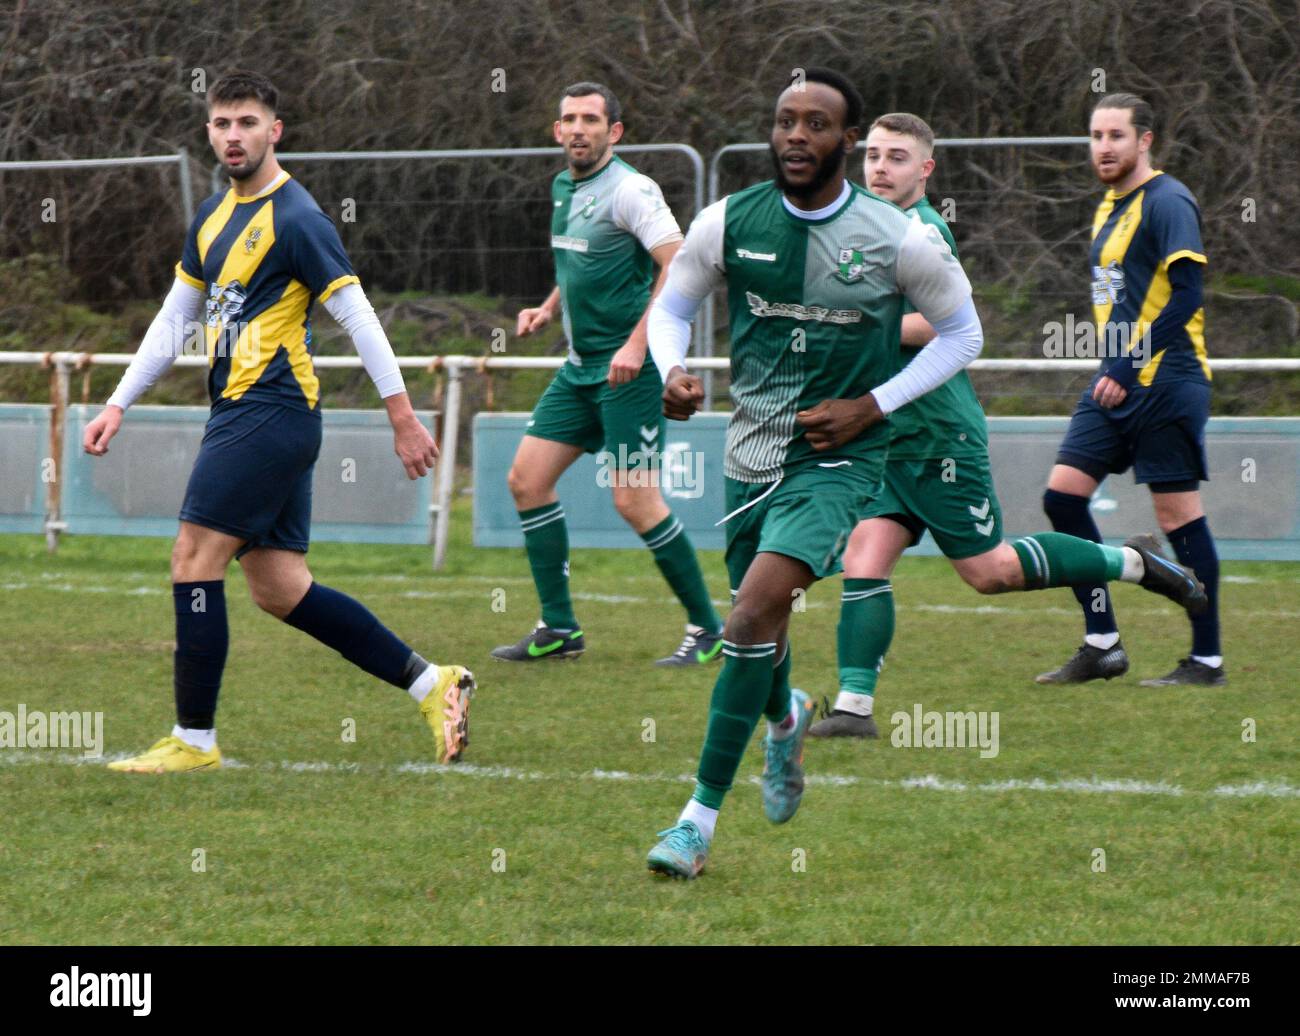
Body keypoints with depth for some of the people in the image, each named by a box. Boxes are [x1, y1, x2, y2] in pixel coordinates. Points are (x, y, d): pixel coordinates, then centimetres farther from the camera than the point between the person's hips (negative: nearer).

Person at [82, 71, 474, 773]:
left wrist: (404, 419, -13)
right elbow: (174, 320, 23)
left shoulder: (295, 219, -10)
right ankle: (432, 686, 12)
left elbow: (357, 317, -11)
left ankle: (194, 741, -2)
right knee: (278, 589, 7)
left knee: (194, 560, -9)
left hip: (269, 416, -9)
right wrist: (119, 405, 19)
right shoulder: (212, 218, 16)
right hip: (241, 417, 9)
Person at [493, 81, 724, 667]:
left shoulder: (630, 190, -13)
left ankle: (707, 629, 1)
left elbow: (679, 266, -21)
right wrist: (548, 308, 11)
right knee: (527, 480, 4)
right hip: (580, 367, 9)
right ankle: (559, 629, 11)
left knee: (634, 501, -12)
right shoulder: (563, 190, 13)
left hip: (629, 370, -9)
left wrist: (638, 344, -26)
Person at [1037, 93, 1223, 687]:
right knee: (1063, 493, 1)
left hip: (1165, 382, -9)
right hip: (1116, 384, 9)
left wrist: (1130, 369, -20)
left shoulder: (1166, 202, -11)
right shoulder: (1110, 208, 17)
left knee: (1178, 513, -5)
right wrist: (1112, 370, 18)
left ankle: (1207, 660, 2)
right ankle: (1102, 644, 6)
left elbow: (1186, 294, -18)